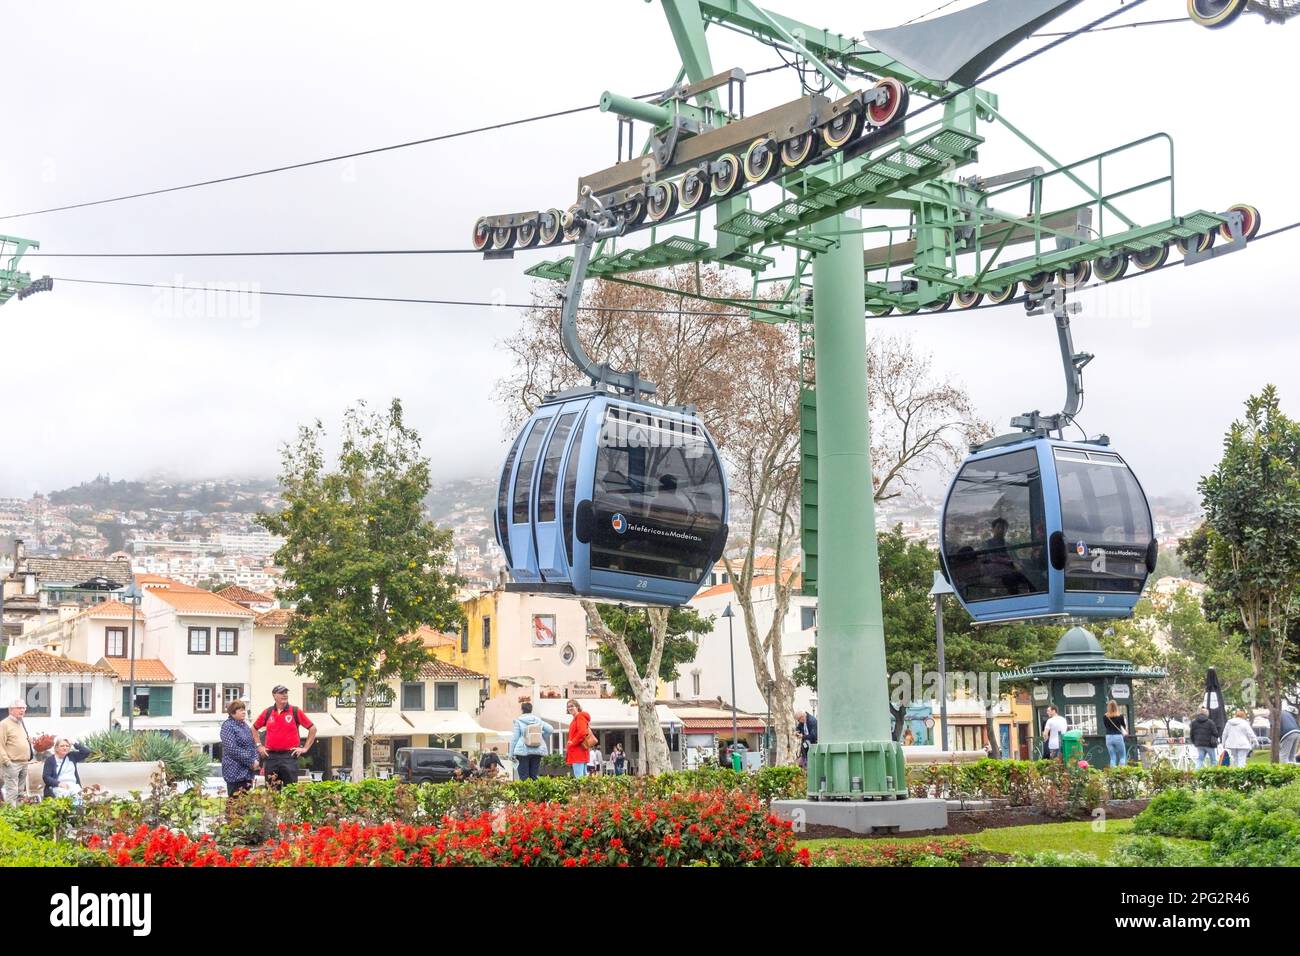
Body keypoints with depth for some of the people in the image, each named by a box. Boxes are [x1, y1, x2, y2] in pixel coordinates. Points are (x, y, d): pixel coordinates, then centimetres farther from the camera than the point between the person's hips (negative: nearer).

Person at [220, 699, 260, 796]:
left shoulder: (245, 725, 14)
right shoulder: (228, 726, -10)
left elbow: (253, 744, 18)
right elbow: (232, 748, -18)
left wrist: (255, 760, -1)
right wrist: (250, 762, -16)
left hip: (247, 771, 8)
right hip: (235, 772, -8)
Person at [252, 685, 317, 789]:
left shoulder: (295, 711, 1)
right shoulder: (267, 712, 8)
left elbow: (312, 728, 4)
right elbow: (254, 728, 21)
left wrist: (305, 748, 0)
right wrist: (259, 746, 13)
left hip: (289, 756, -3)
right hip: (271, 757, 3)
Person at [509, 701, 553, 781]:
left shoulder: (518, 721, -1)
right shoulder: (538, 720, 9)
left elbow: (514, 738, -2)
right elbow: (550, 729, 4)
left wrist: (512, 753, 3)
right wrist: (543, 738, 20)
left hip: (523, 751, -3)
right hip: (538, 750, 3)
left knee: (524, 776, -3)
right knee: (534, 775, 6)